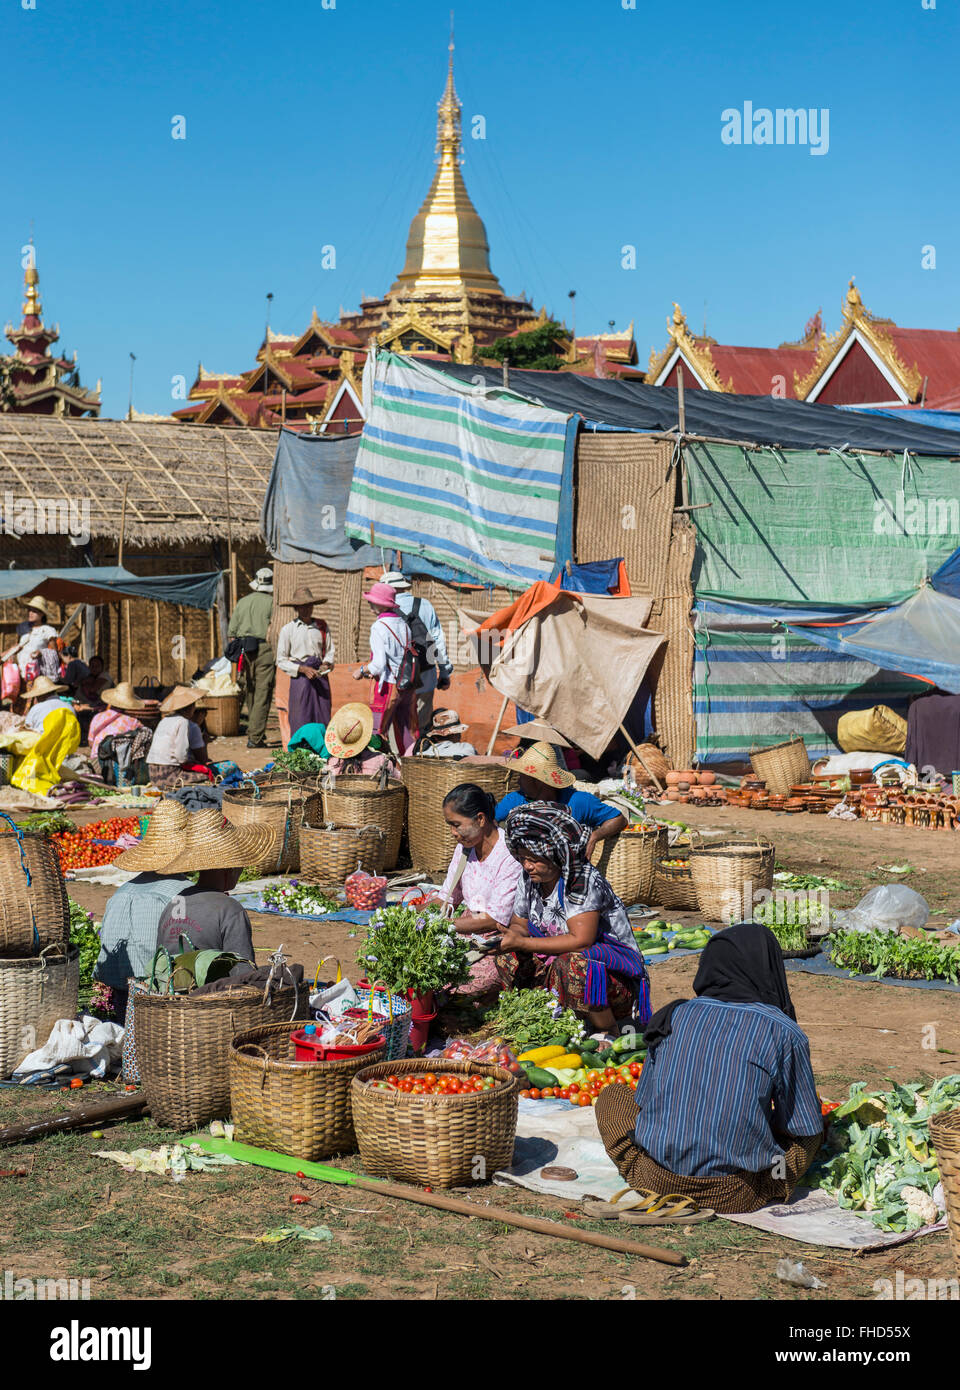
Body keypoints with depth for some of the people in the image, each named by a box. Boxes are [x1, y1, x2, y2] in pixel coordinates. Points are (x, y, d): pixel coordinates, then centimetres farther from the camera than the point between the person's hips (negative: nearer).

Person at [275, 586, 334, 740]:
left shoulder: (322, 627, 11)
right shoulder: (287, 629, 2)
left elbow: (331, 651, 18)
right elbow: (281, 661, 1)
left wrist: (327, 663, -4)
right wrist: (302, 669, -12)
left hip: (320, 676, 3)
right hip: (300, 678, -3)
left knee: (323, 720, 0)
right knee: (301, 722, -6)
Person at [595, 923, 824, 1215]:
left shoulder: (672, 1017, 3)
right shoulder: (784, 1033, -6)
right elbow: (806, 1128, 2)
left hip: (657, 1180, -2)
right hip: (735, 1195, 2)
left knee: (612, 1096, 26)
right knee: (813, 1134, 24)